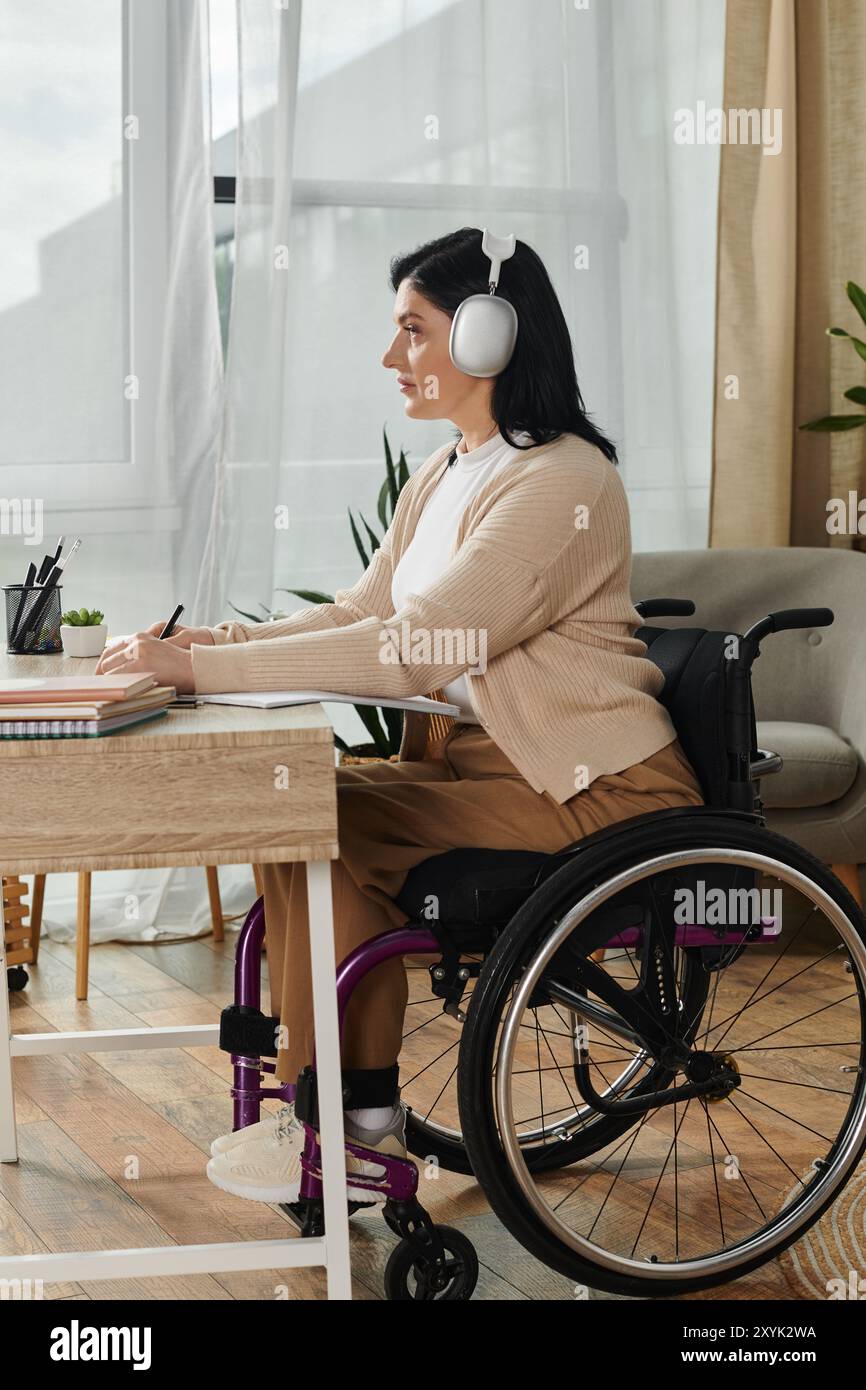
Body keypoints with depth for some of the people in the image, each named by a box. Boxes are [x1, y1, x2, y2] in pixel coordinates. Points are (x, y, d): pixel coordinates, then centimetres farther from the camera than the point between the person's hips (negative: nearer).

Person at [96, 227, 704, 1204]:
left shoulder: (561, 482, -19)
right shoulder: (439, 479, 12)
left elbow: (413, 649, -28)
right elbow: (360, 612, 11)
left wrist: (202, 669, -27)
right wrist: (218, 640, -7)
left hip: (593, 790, -9)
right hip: (484, 754, 9)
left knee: (321, 824, -18)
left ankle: (332, 1130, -2)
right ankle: (366, 1110, 0)